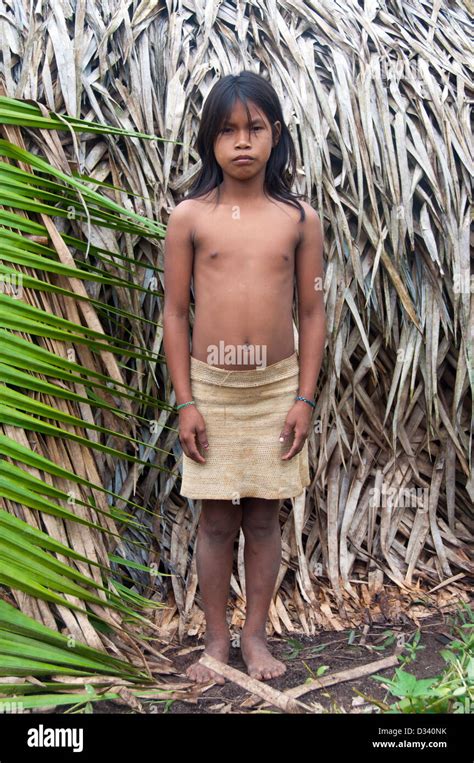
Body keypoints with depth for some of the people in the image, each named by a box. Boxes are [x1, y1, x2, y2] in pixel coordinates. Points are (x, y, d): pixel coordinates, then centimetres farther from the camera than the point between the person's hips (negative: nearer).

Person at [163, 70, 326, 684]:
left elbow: (312, 312, 3)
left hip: (277, 386, 1)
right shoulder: (189, 217, -2)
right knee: (214, 521, 7)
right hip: (209, 387, -1)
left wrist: (305, 397, -2)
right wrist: (184, 402, -5)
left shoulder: (299, 218, 1)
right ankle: (216, 639, 25)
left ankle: (256, 635, 27)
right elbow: (175, 311, -1)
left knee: (263, 518, 10)